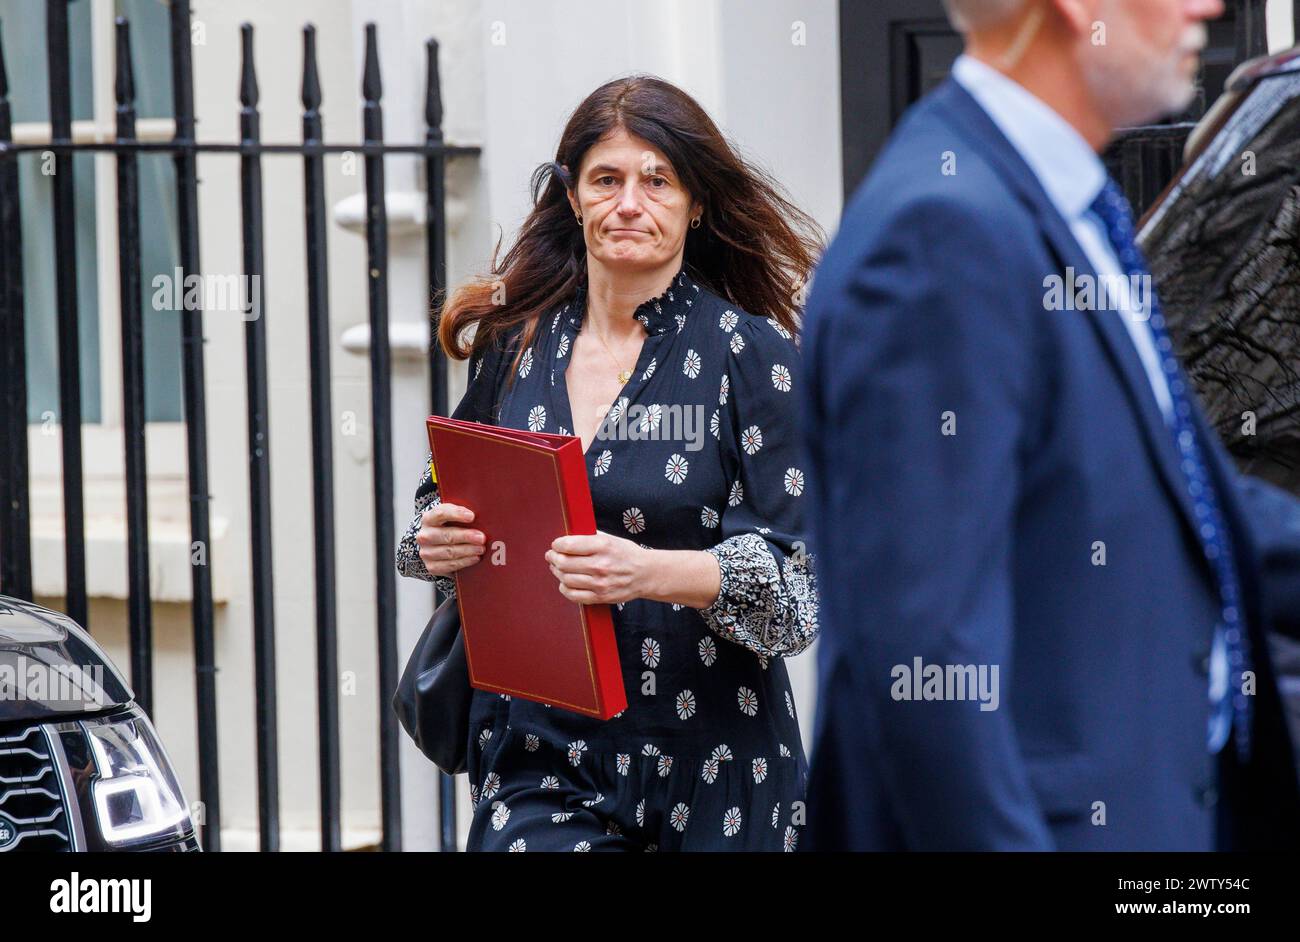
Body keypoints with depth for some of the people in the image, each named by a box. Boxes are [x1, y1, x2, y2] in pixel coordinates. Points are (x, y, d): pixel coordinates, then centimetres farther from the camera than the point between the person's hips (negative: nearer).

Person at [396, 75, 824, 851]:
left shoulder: (752, 356, -2)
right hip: (540, 752, 2)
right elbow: (449, 508, 21)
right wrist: (438, 545, -3)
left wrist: (650, 572, -24)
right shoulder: (515, 345, 9)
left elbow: (806, 578, -8)